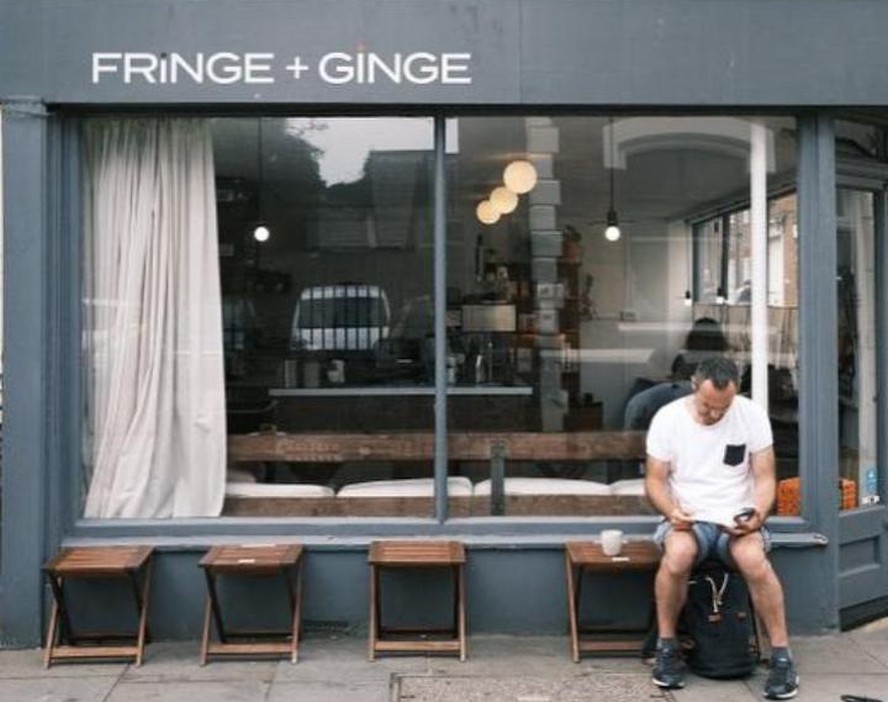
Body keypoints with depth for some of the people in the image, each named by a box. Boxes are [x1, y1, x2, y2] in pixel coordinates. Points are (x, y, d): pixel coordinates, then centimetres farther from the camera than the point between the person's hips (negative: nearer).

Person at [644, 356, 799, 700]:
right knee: (677, 555, -35)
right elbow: (655, 480, 1)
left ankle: (782, 656, -17)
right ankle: (667, 647, -13)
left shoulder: (753, 415, -3)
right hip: (687, 519, 0)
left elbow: (765, 477, 1)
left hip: (737, 520, 0)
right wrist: (671, 511, -19)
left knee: (753, 559, -34)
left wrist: (758, 514, -19)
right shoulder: (667, 418, -4)